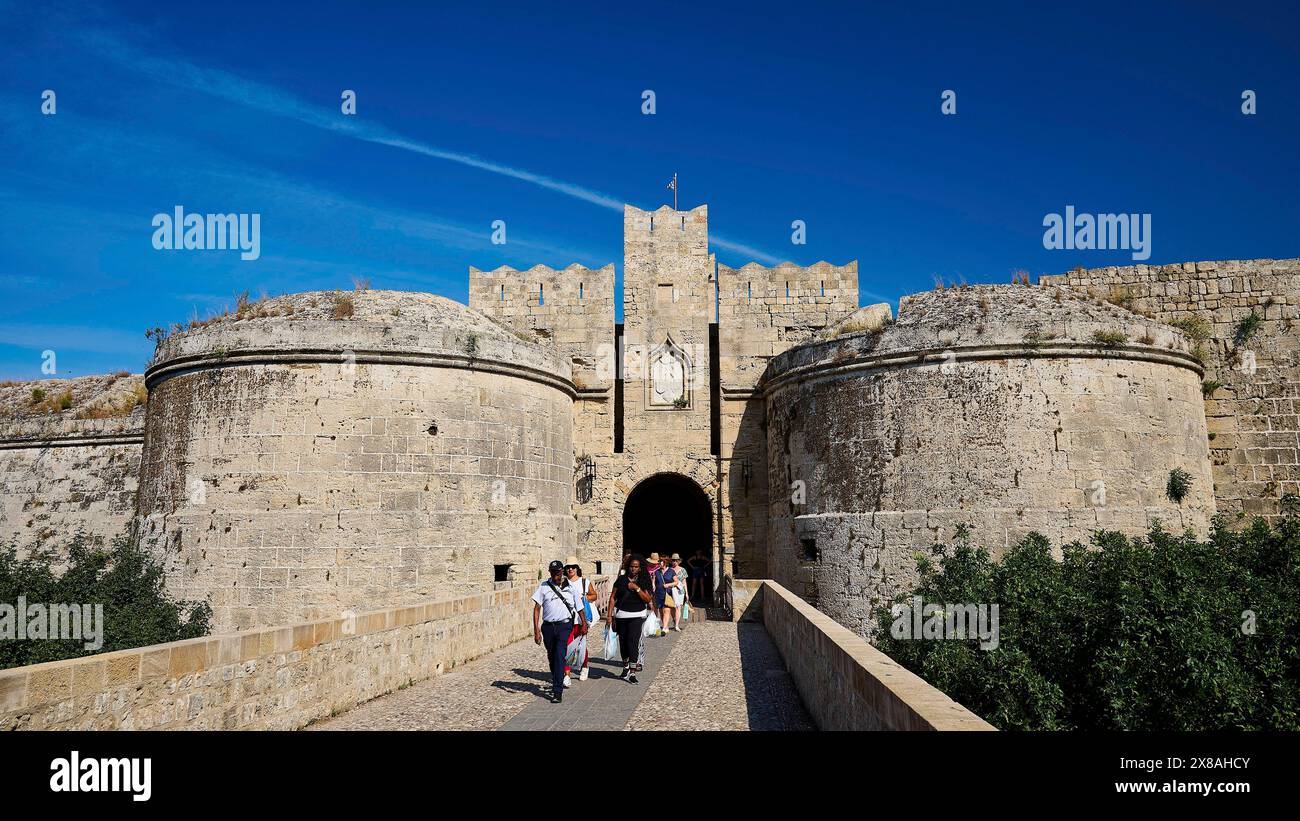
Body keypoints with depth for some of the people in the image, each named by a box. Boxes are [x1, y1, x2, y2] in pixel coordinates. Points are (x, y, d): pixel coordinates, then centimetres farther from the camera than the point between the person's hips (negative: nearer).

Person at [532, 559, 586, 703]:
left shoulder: (571, 587, 4)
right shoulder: (544, 586, 2)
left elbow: (579, 607, 15)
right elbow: (537, 608, -1)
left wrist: (584, 624, 15)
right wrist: (536, 630, -9)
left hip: (564, 626, -2)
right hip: (548, 626, 2)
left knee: (560, 657, -14)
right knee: (551, 657, 14)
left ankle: (557, 692, -14)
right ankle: (556, 682, 37)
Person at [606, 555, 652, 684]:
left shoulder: (643, 581, 3)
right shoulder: (621, 579, 3)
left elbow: (648, 599, -4)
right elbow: (613, 597, 4)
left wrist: (637, 588, -15)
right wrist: (609, 614, -2)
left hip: (637, 616, -2)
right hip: (621, 614, 2)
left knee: (633, 642, -13)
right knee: (623, 642, 9)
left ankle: (632, 673, -13)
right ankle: (626, 667, 30)